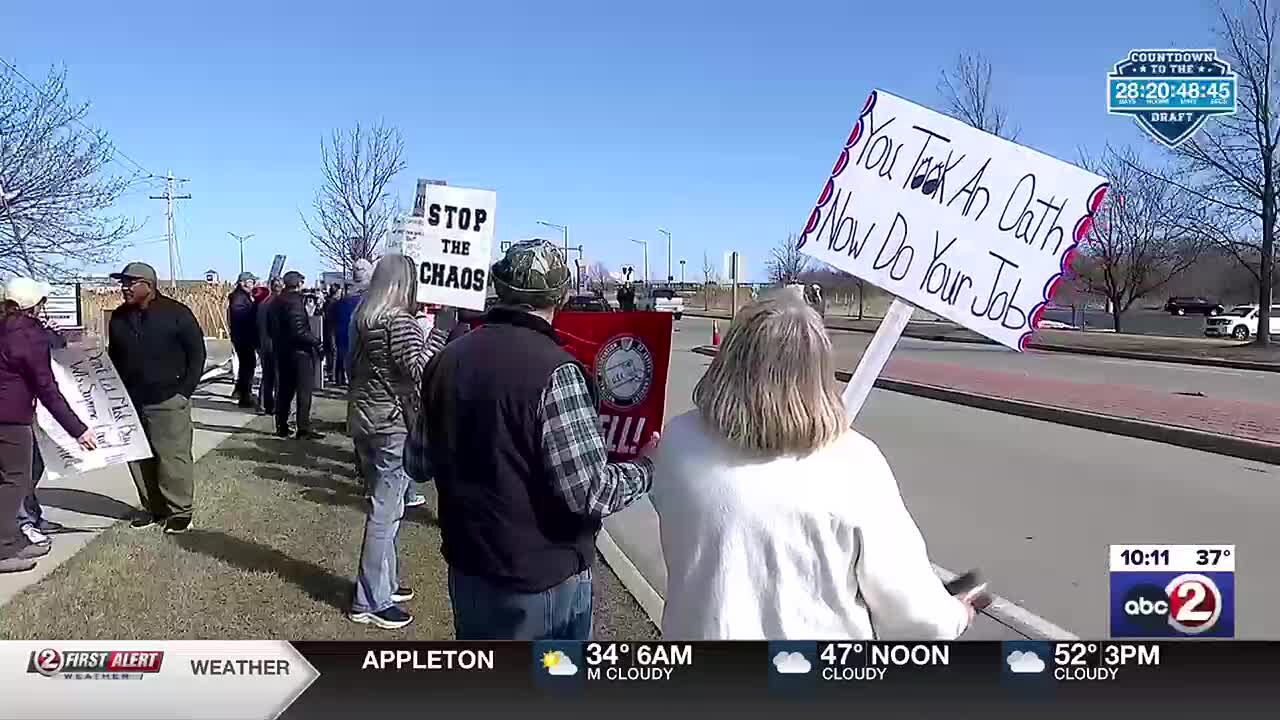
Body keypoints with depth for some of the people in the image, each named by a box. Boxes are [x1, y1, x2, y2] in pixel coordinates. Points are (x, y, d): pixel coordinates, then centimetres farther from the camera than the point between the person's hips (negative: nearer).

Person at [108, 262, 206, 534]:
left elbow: (196, 353, -5)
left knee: (173, 458, -5)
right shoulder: (119, 317, 8)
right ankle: (153, 507, 24)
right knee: (139, 459, 10)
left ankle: (180, 509, 8)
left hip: (168, 401, -6)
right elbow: (114, 357, 18)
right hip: (130, 401, 6)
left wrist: (184, 390, -10)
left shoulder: (176, 313, -8)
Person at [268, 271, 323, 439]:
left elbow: (271, 329, 16)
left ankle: (281, 427, 21)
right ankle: (304, 428, -2)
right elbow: (299, 331, -24)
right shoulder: (294, 301, -18)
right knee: (304, 391, -2)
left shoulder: (276, 302, 10)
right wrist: (315, 340, -12)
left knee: (284, 389, 15)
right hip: (299, 350, -9)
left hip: (281, 351, 9)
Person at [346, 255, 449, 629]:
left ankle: (383, 582, 30)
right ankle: (370, 601, 4)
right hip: (392, 422, -9)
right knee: (386, 512, -3)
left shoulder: (363, 318, 11)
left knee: (382, 506, 19)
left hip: (363, 416, 9)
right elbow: (419, 370, -24)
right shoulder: (399, 321, -16)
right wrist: (439, 333, -19)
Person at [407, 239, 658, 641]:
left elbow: (417, 463, 7)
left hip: (468, 567, 6)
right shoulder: (554, 371, -23)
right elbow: (588, 492, -24)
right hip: (544, 575, -6)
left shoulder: (447, 359, -2)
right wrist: (646, 467, -7)